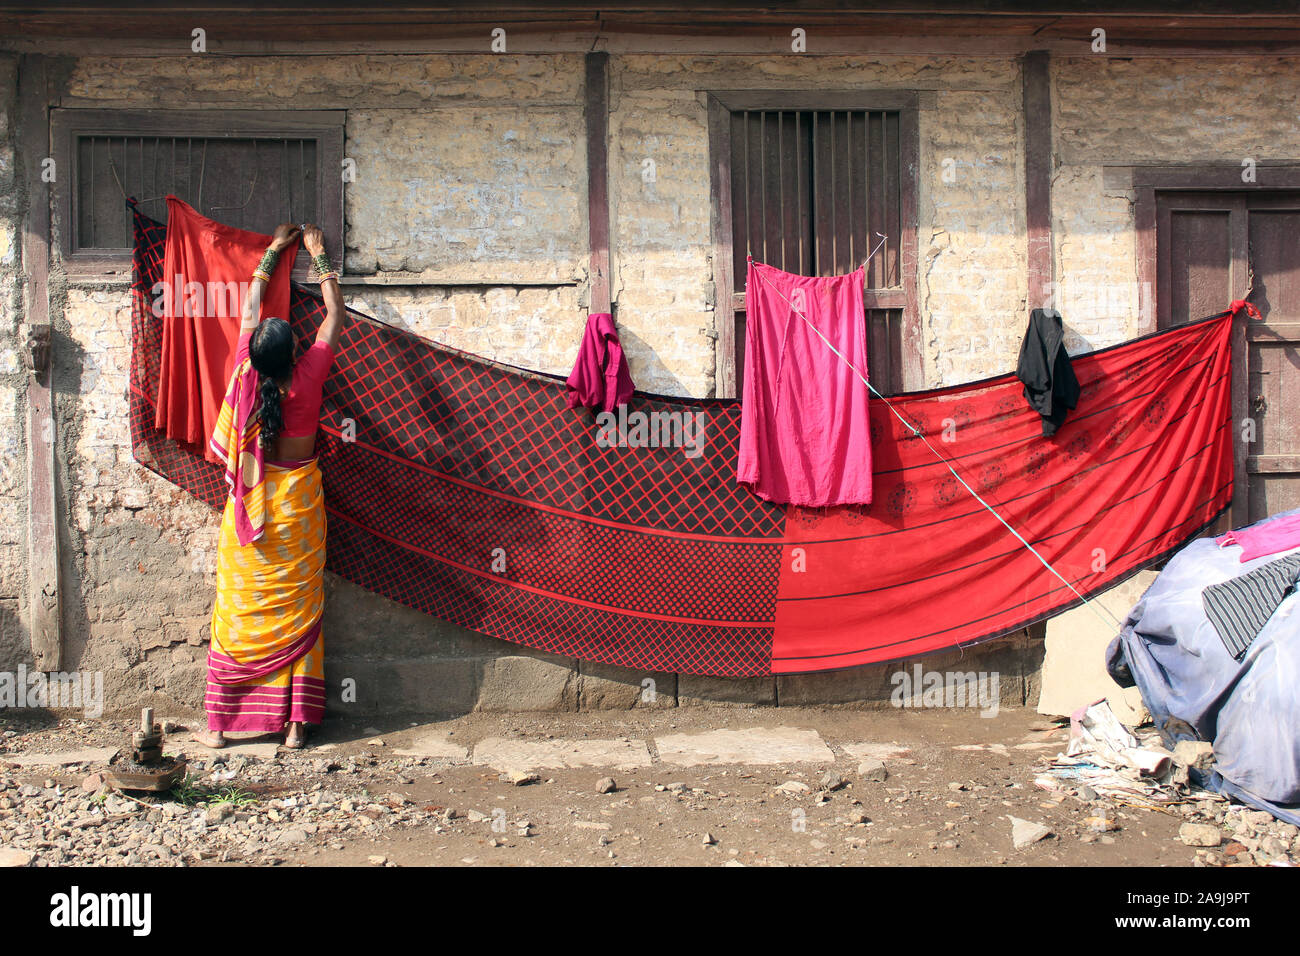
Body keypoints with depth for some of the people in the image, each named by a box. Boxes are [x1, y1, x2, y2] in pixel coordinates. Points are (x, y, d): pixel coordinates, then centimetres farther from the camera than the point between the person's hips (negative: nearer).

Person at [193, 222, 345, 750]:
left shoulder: (246, 375, -10)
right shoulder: (307, 376, -15)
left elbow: (250, 309, 7)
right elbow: (336, 315, 0)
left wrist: (271, 252, 18)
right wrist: (319, 257, 11)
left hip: (250, 498, 1)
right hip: (297, 499, -1)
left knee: (240, 606, 7)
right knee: (299, 607, 6)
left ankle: (218, 723, 12)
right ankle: (296, 723, 6)